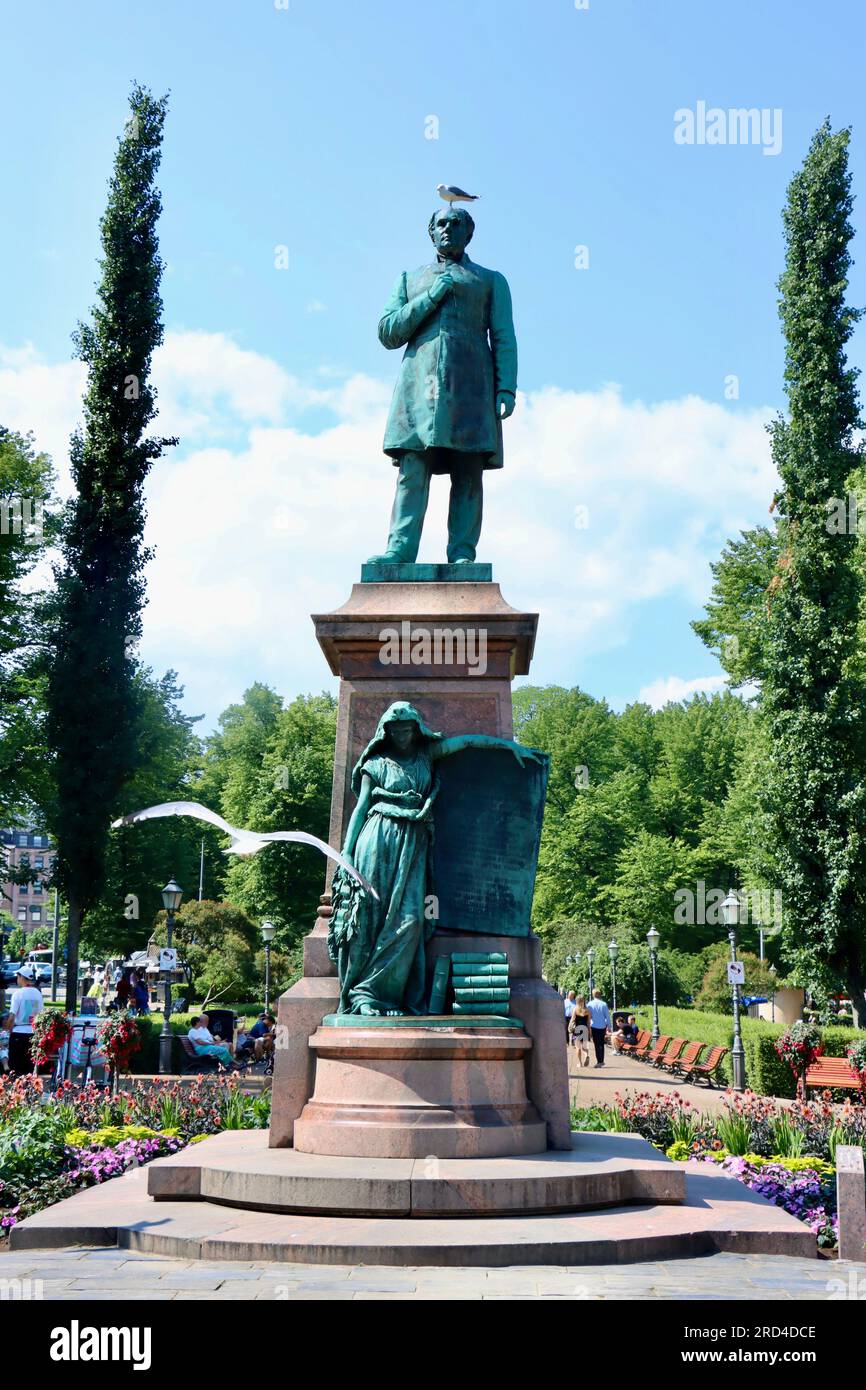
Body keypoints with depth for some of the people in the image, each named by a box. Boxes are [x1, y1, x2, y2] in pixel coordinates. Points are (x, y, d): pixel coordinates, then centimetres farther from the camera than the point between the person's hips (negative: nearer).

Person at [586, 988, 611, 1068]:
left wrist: (588, 1027, 9)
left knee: (596, 1044, 4)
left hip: (594, 1026, -1)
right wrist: (608, 1026, 7)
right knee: (601, 1044, 12)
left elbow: (588, 1016, 1)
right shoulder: (604, 1004, -5)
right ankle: (601, 1061, 14)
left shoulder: (590, 1004, -4)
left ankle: (599, 1061, -1)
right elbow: (607, 1016, -2)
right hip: (602, 1026, 1)